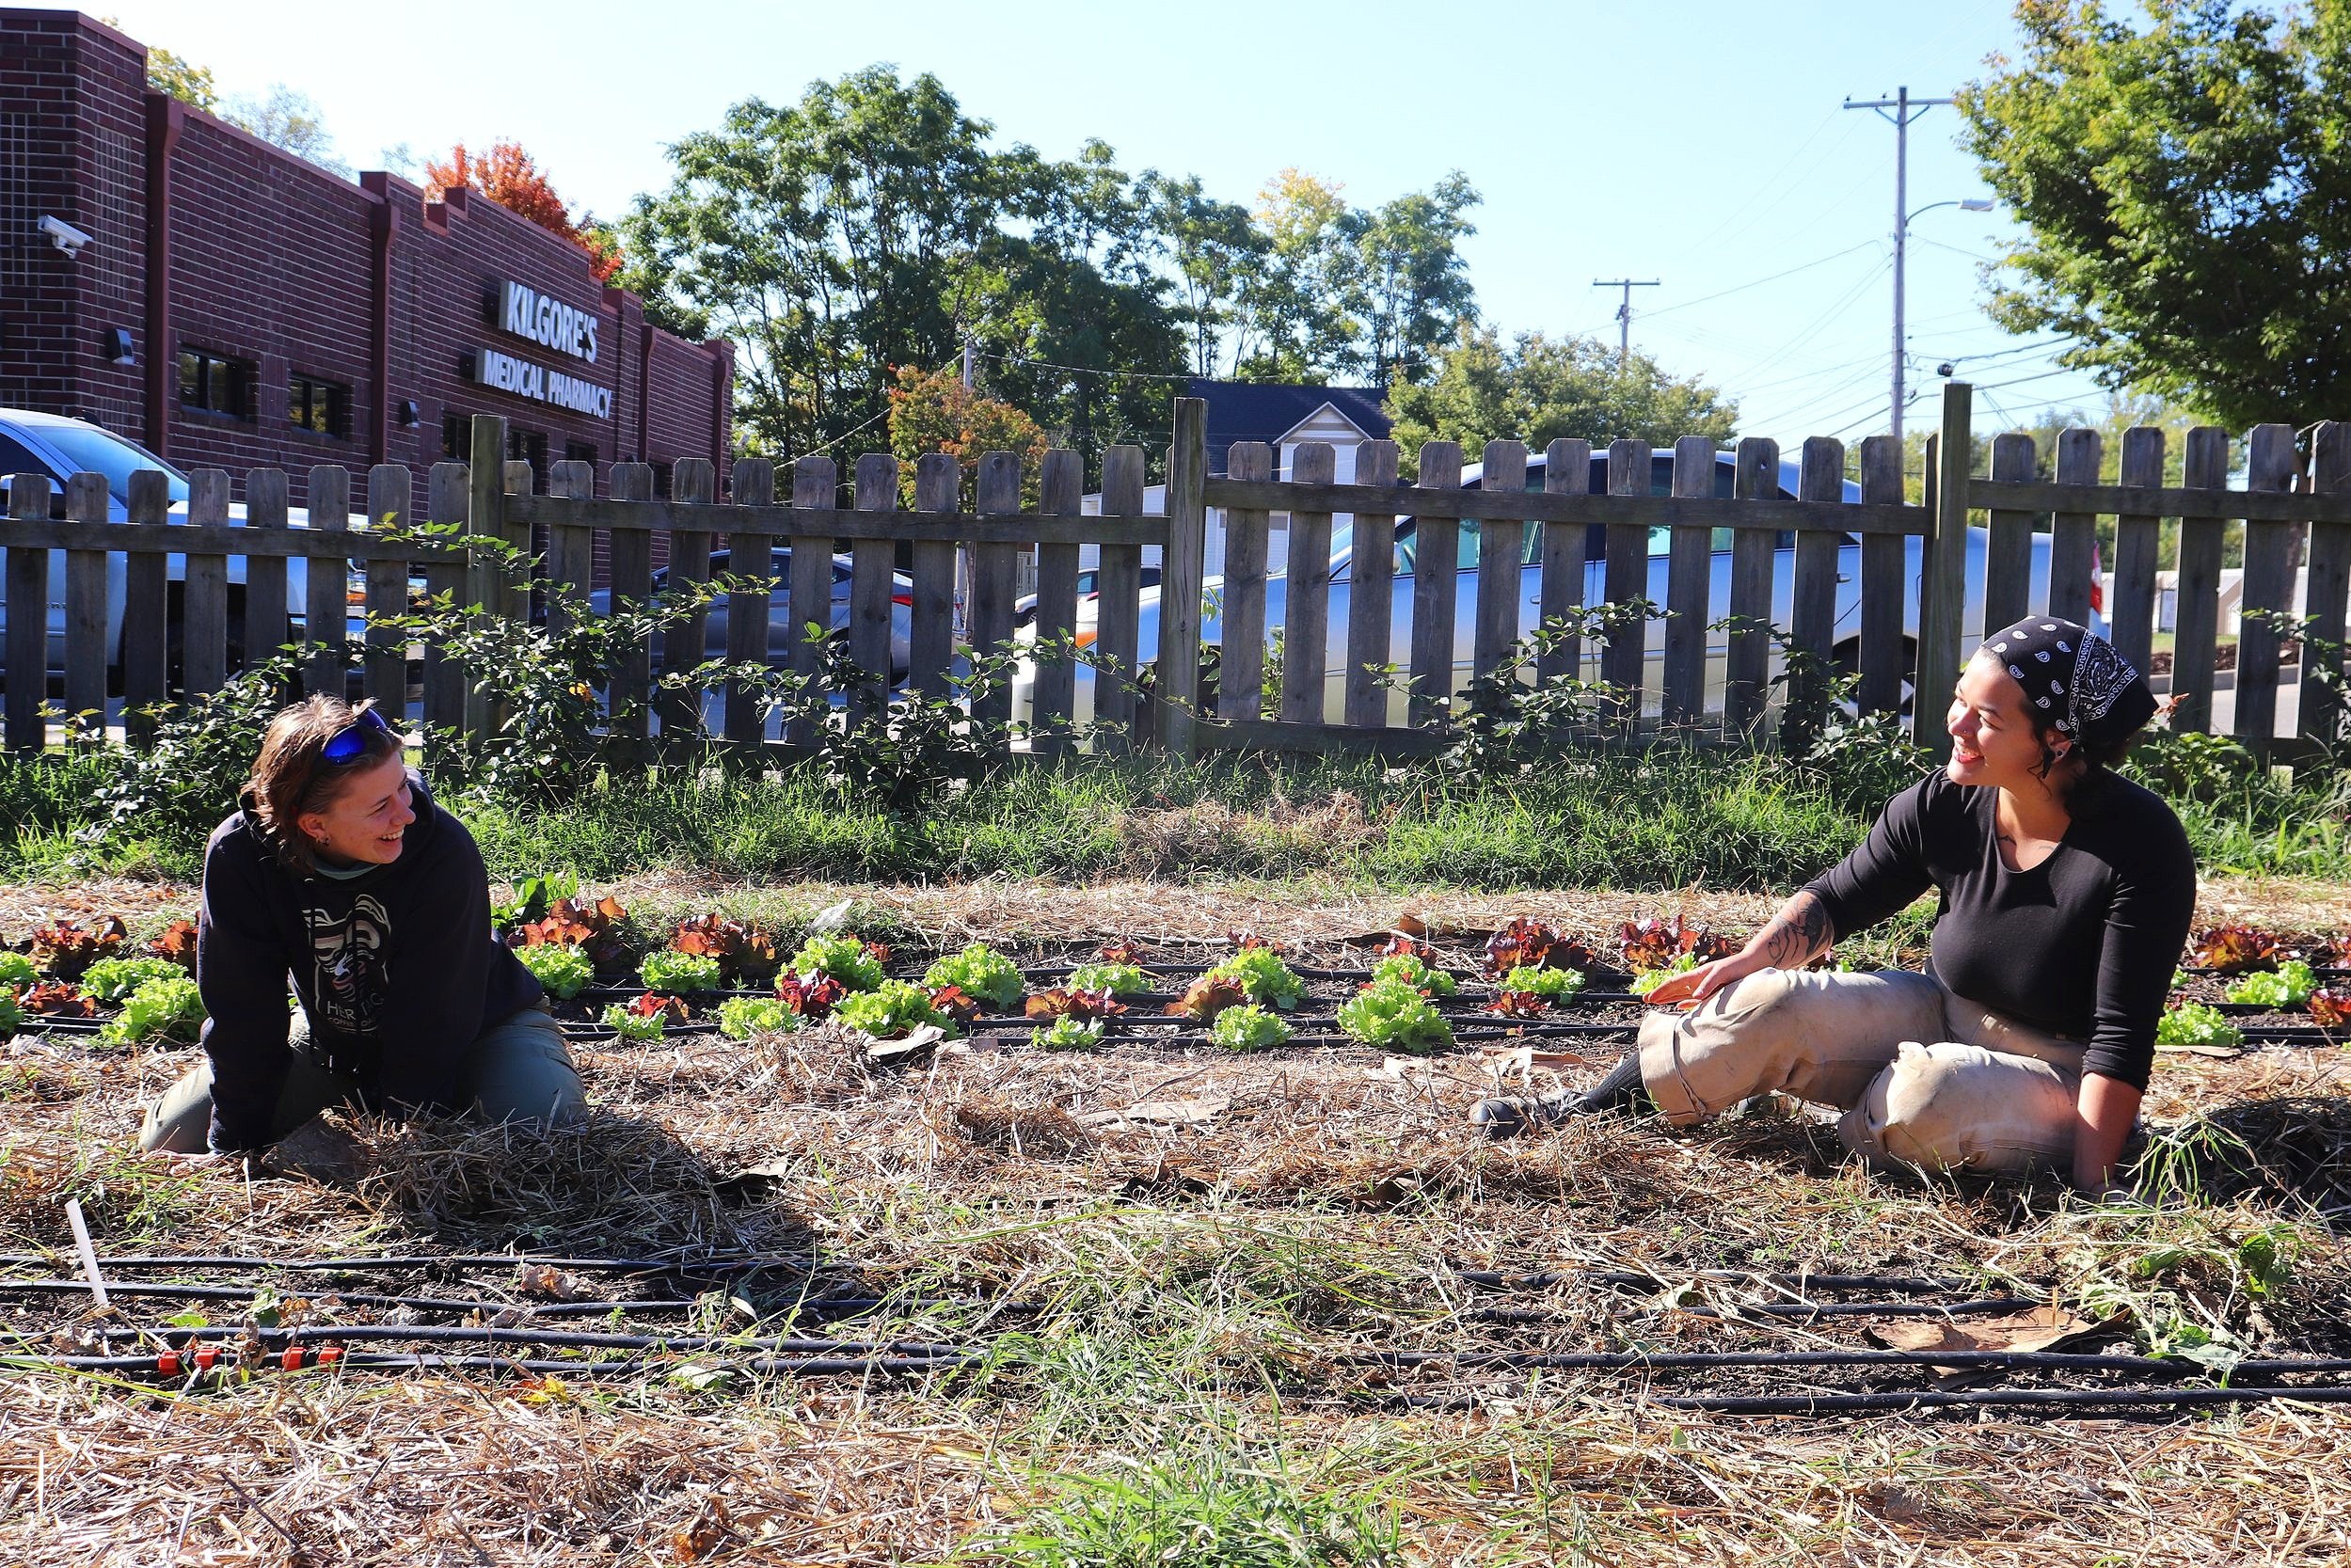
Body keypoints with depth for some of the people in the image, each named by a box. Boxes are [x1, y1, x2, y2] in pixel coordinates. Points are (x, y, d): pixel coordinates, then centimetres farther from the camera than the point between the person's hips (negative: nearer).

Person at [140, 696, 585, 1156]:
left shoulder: (445, 853, -34)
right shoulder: (240, 854, -24)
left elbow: (429, 1020, -27)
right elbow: (241, 1013, -17)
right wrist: (234, 1149, -16)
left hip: (476, 1030, -3)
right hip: (333, 1038, 3)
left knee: (543, 1121, -29)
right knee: (170, 1137, -2)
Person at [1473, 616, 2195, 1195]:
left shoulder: (2140, 847, -23)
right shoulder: (1942, 807, -10)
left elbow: (2123, 1037, -23)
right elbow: (1837, 898, 5)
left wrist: (2088, 1185, -28)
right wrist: (1757, 956, -14)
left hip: (2057, 1081, -5)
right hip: (1940, 1019, 5)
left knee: (1930, 1095, -37)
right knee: (1770, 1005, -17)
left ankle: (1841, 1142, -1)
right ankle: (1581, 1117, -3)